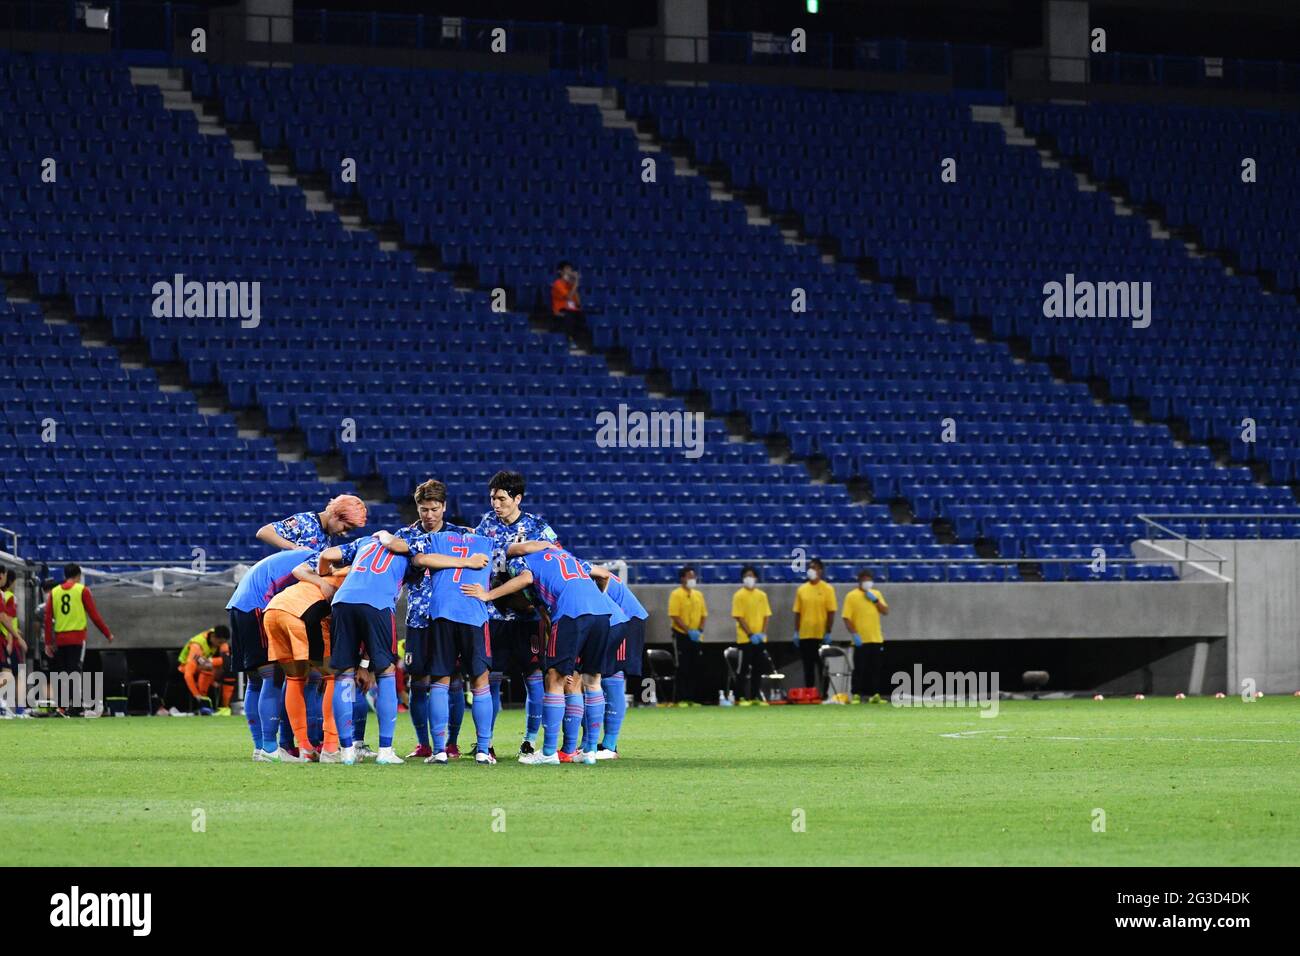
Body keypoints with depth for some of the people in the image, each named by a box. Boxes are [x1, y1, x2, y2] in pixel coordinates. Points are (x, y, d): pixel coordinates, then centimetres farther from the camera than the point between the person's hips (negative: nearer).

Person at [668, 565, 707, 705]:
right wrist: (689, 631, -19)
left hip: (695, 637, 6)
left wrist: (700, 630, -4)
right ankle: (681, 699, -3)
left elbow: (703, 614, 13)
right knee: (683, 668, -5)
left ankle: (693, 698, 9)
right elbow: (674, 616, -14)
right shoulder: (676, 595, -7)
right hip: (681, 636, -6)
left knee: (695, 668, 5)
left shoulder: (698, 595, 12)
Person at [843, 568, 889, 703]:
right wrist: (854, 634, -16)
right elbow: (847, 618, -7)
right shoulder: (852, 596, -3)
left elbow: (885, 611, 5)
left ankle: (875, 694, 10)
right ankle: (856, 695, 2)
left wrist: (875, 600, -8)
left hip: (876, 639, 4)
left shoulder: (876, 594, 11)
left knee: (875, 668, 5)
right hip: (860, 640, -4)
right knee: (859, 669, -3)